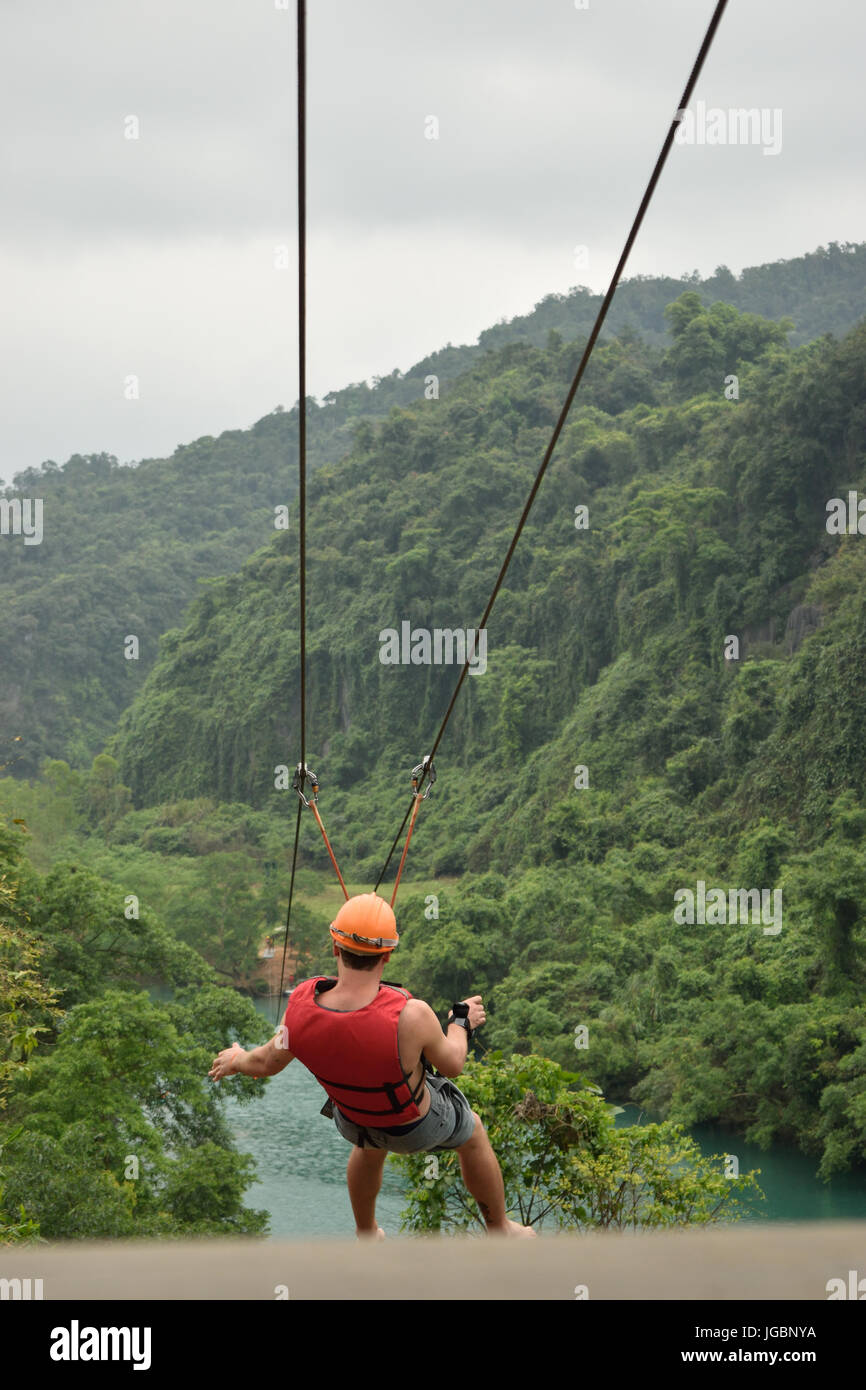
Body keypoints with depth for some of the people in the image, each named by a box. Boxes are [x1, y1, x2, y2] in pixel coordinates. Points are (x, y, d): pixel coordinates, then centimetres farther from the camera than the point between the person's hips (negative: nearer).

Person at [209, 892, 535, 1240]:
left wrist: (235, 1061, 14)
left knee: (370, 1144, 40)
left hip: (352, 1120, 3)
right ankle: (500, 1230, 50)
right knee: (473, 1133, 31)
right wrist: (462, 1021, 1)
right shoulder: (410, 1016, -43)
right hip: (417, 1126, -3)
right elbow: (452, 1064, -21)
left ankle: (367, 1237, 62)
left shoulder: (302, 1005, -32)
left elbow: (267, 1063, -10)